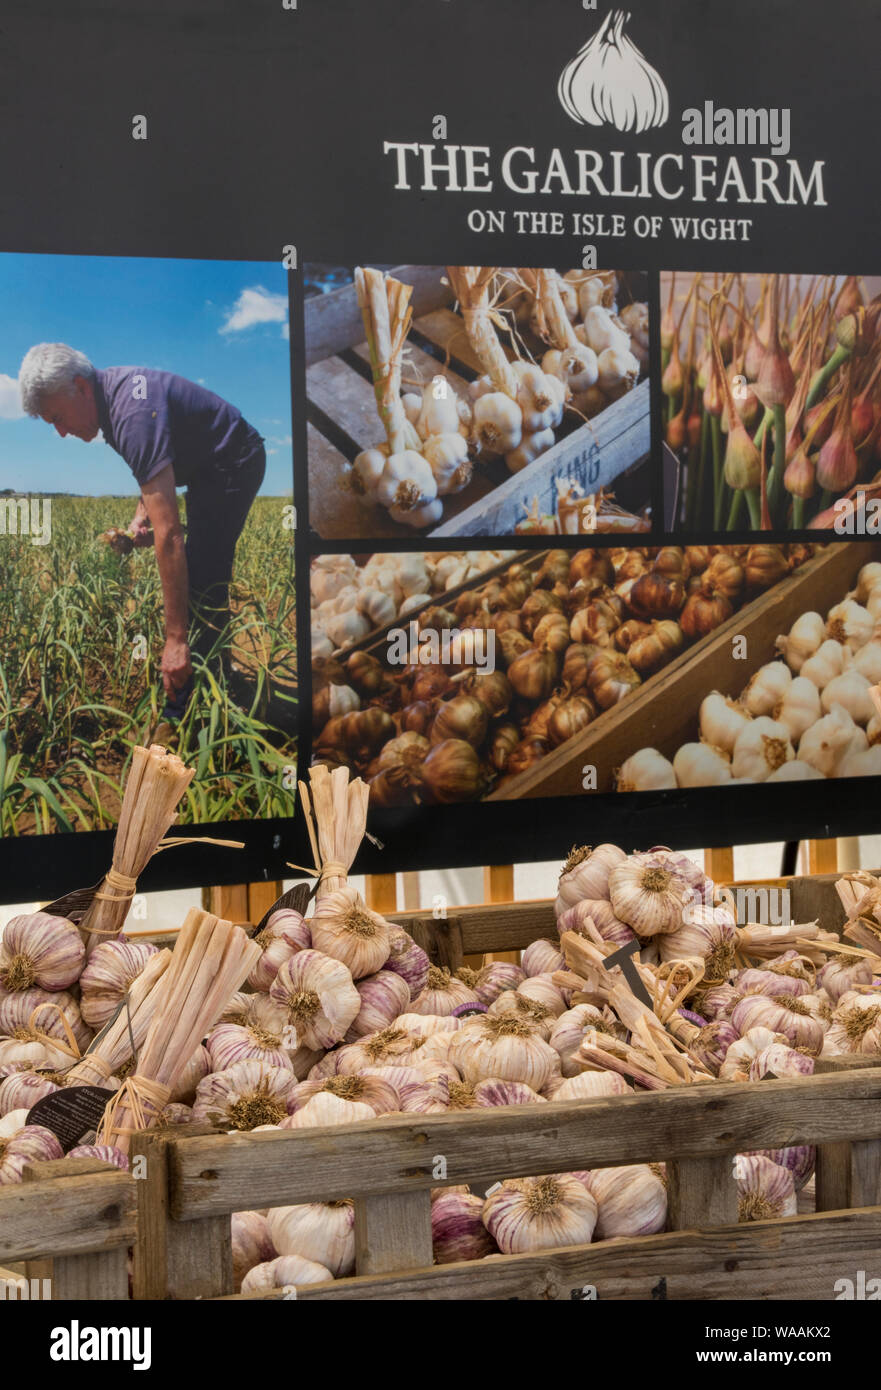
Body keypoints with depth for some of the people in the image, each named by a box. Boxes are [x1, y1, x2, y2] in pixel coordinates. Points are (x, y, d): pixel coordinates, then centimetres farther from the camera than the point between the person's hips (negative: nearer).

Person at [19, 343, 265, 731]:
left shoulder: (134, 417, -35)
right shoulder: (110, 391, -5)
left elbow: (168, 535, -40)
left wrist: (175, 638, -40)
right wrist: (141, 513, -7)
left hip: (233, 463, -11)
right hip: (206, 468, 11)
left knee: (201, 579, -17)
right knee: (202, 575, 15)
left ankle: (183, 710, -17)